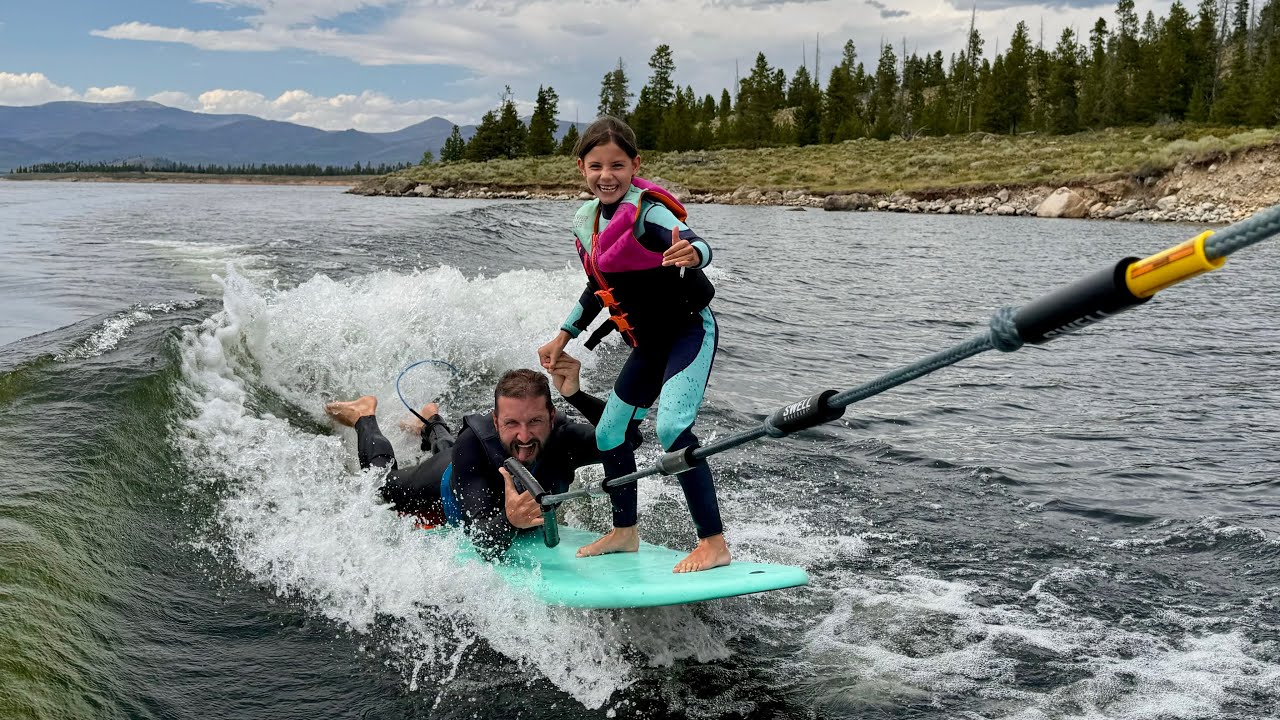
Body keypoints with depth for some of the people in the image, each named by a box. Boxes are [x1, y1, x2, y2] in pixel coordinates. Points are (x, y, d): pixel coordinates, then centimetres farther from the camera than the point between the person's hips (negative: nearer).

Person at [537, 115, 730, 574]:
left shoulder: (646, 211, -20)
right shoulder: (584, 223, 3)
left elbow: (695, 243, -40)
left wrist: (692, 253, -63)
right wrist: (563, 337, 17)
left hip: (689, 330, -9)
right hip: (650, 344, 9)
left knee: (671, 427, -24)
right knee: (609, 433, 12)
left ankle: (714, 544, -17)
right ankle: (625, 532, 29)